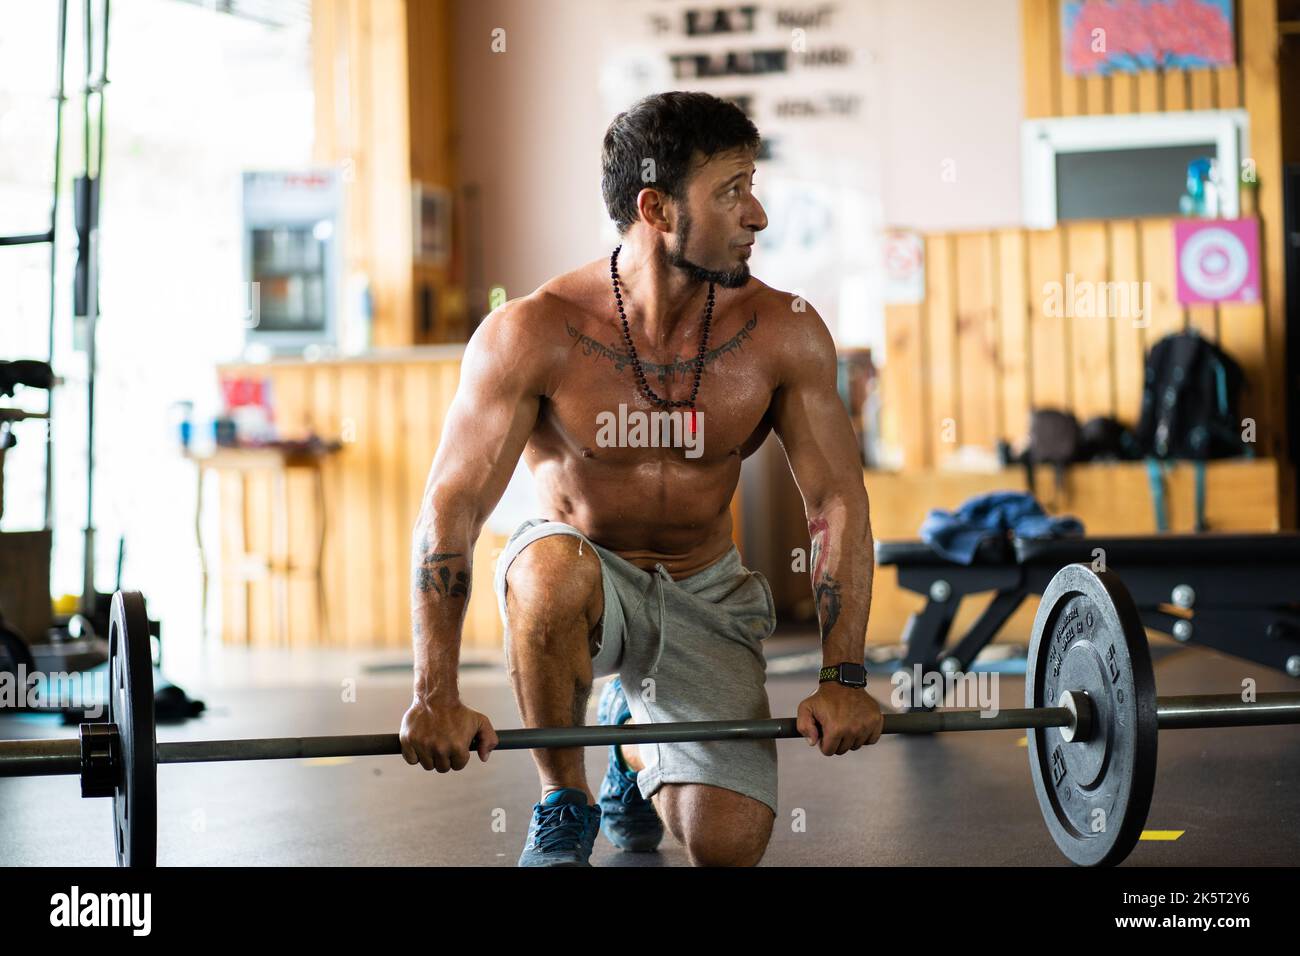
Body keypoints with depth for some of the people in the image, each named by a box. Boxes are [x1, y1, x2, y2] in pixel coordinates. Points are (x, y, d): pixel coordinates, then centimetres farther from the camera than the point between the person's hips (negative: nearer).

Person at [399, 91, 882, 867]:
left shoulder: (784, 334, -14)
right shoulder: (535, 333, -21)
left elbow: (839, 503, -9)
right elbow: (452, 505, -23)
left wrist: (845, 678, -17)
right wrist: (436, 694, -31)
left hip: (705, 597, 2)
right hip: (583, 576, -2)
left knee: (729, 846, -14)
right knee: (552, 570, -39)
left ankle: (637, 733, 23)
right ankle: (562, 808, -12)